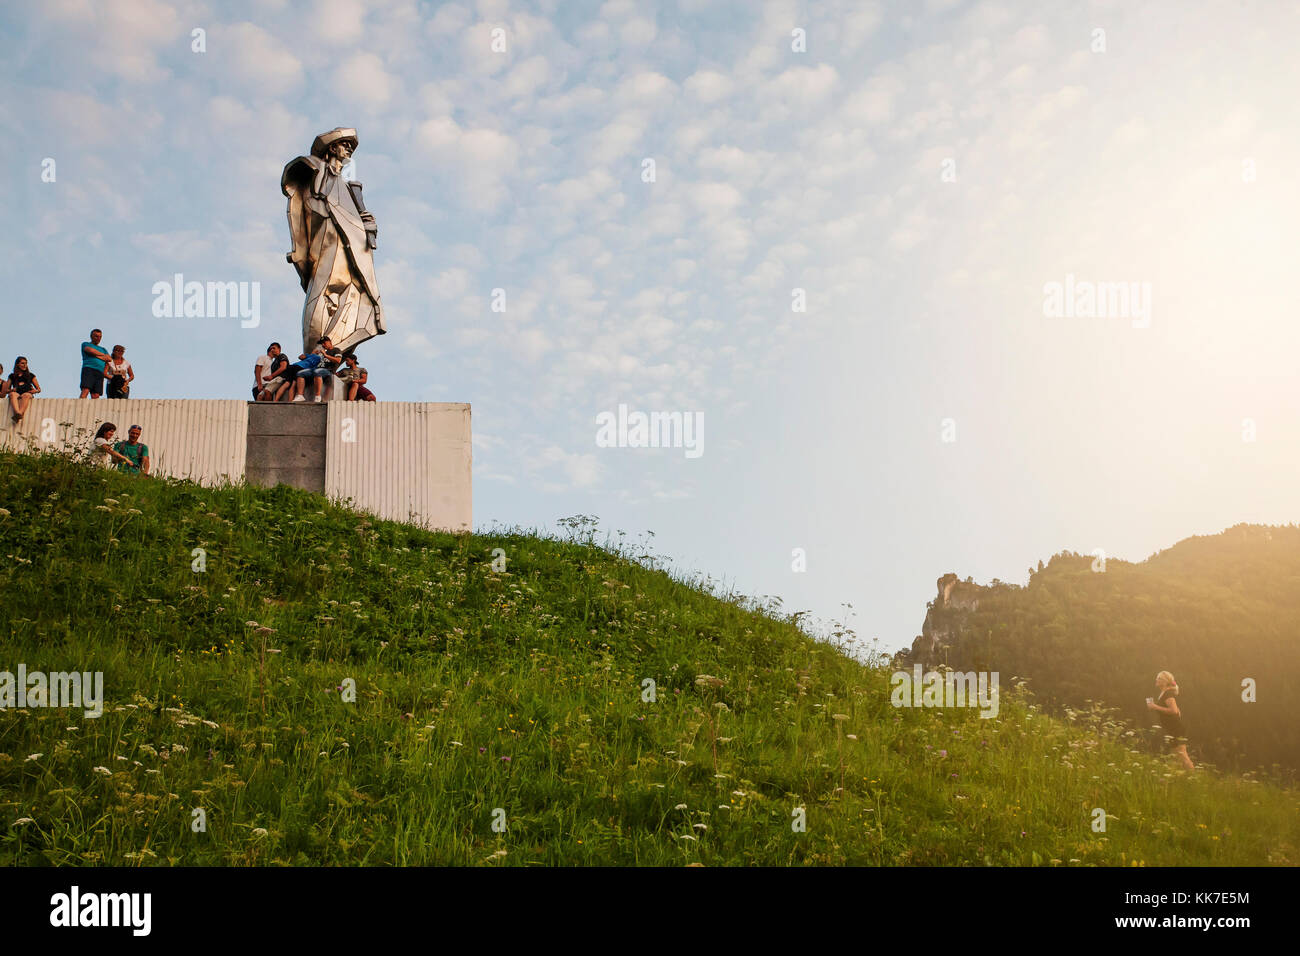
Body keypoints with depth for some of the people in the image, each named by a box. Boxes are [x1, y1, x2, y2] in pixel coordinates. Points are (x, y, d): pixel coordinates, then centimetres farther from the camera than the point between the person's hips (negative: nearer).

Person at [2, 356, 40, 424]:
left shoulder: (30, 376, 24)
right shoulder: (12, 376, 24)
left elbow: (39, 389, 21)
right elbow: (5, 390, 21)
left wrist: (35, 391, -3)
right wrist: (11, 390, -2)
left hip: (27, 394, -1)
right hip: (16, 394, 1)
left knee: (26, 395, -38)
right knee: (12, 394, -37)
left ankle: (20, 414, -64)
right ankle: (17, 413, -64)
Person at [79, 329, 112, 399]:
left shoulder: (103, 349, 31)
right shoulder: (85, 344, 21)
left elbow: (109, 359, 13)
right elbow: (90, 350, -3)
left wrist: (97, 356, 0)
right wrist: (103, 355, 9)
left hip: (100, 372, 4)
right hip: (88, 368, -4)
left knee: (95, 395, -11)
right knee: (85, 391, -24)